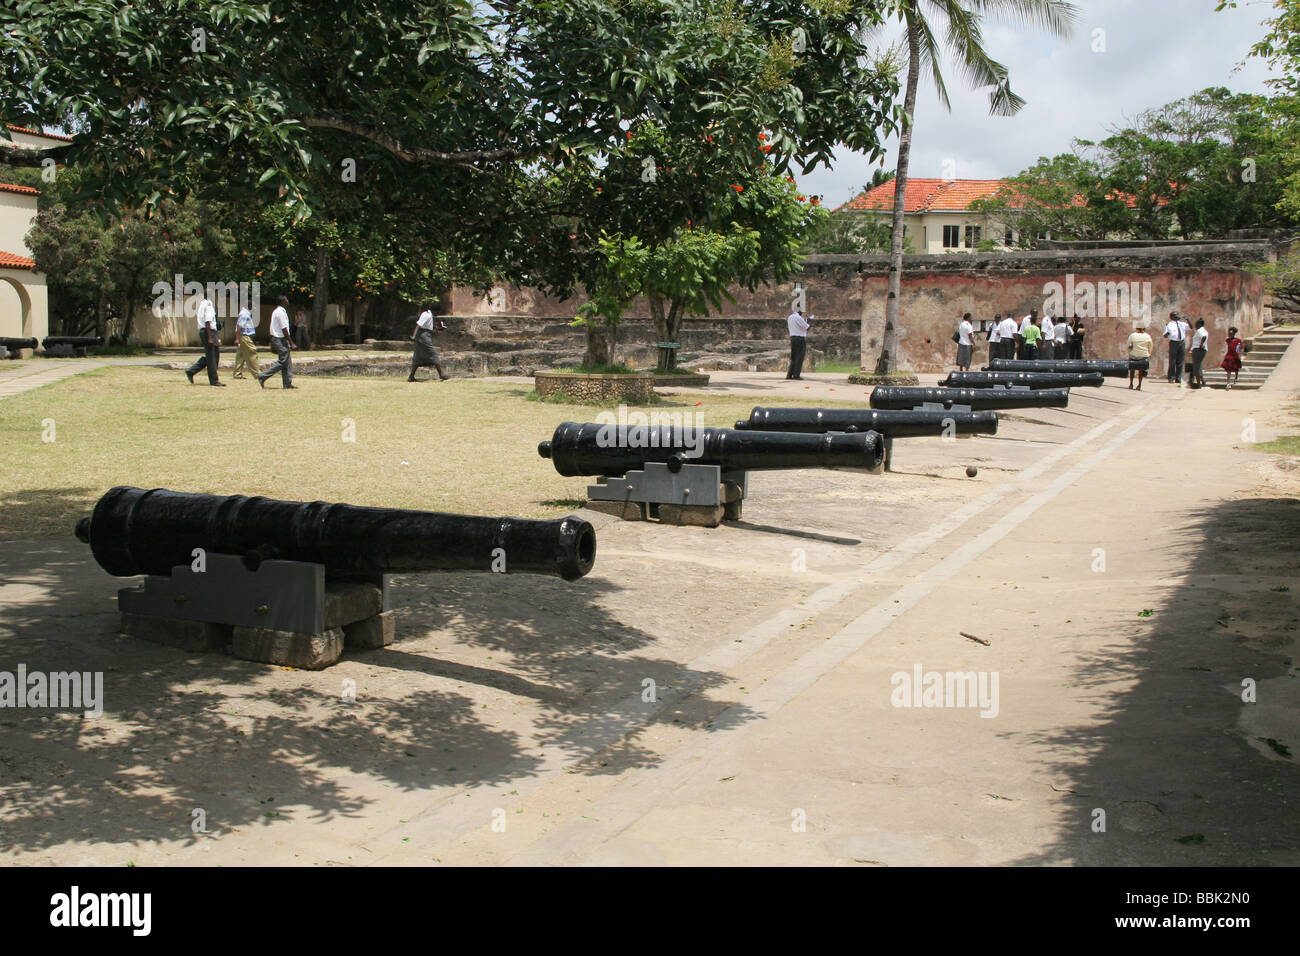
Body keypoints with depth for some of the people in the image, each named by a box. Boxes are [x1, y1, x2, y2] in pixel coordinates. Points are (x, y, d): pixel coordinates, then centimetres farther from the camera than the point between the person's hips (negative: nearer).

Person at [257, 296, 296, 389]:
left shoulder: (276, 311, 15)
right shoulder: (281, 312, -15)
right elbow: (284, 329, -19)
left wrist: (272, 344, 22)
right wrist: (291, 343, -17)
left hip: (276, 338, 10)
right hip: (281, 340, -10)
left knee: (287, 362, 9)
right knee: (282, 361, -9)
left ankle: (287, 383, 9)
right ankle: (263, 377, -6)